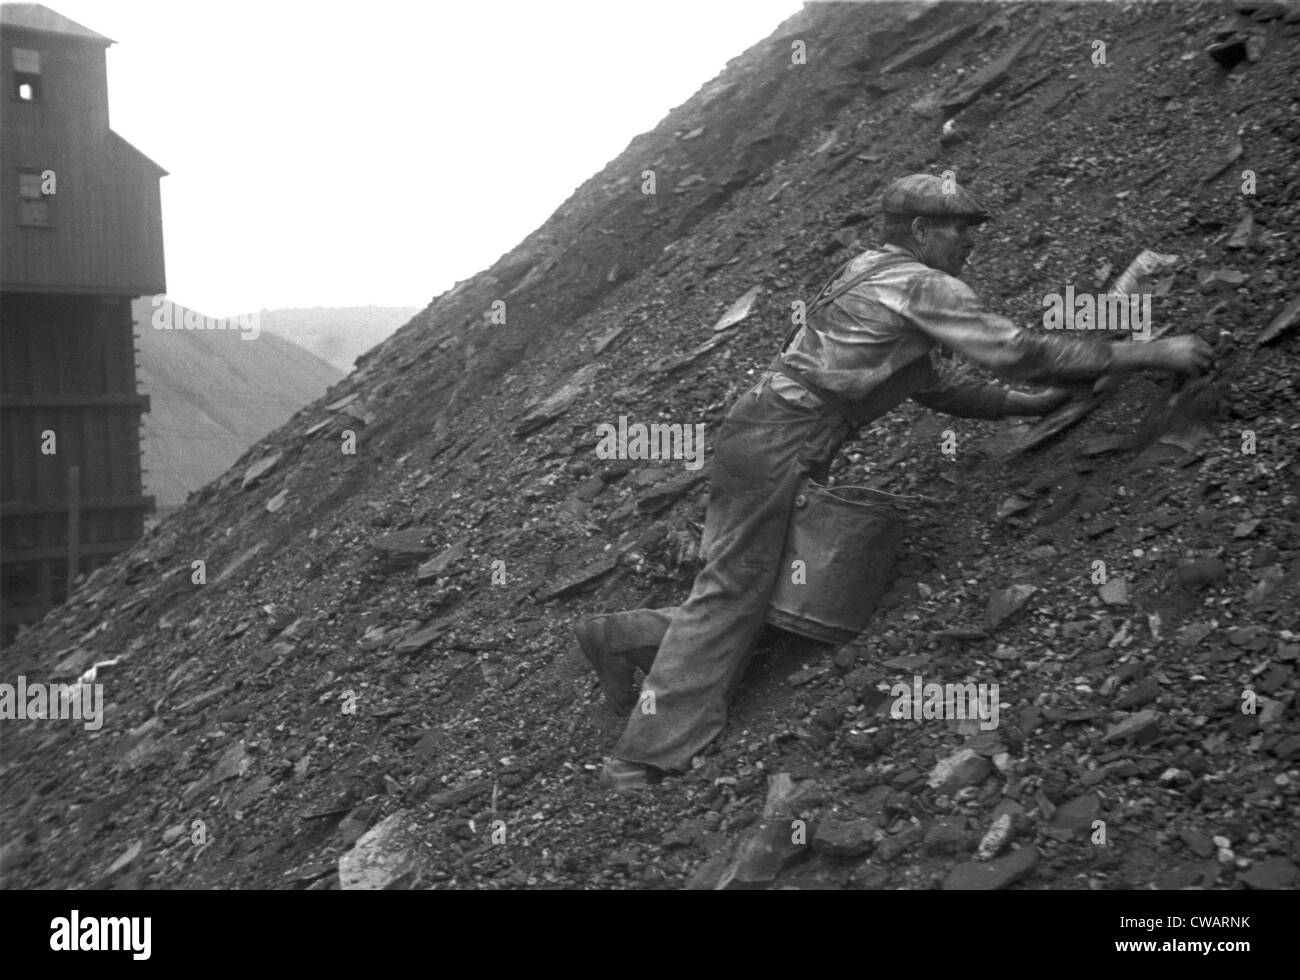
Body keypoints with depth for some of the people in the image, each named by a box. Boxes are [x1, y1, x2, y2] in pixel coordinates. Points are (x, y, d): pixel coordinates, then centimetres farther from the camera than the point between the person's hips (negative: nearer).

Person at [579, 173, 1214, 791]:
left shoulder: (873, 276, 24)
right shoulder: (922, 286, -7)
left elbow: (933, 382, 28)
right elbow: (1014, 349, -11)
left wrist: (1029, 404, 22)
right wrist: (1146, 355, -5)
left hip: (765, 436, 10)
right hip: (774, 441, -10)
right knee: (733, 592, -10)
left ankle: (624, 636, 16)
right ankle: (643, 765, -9)